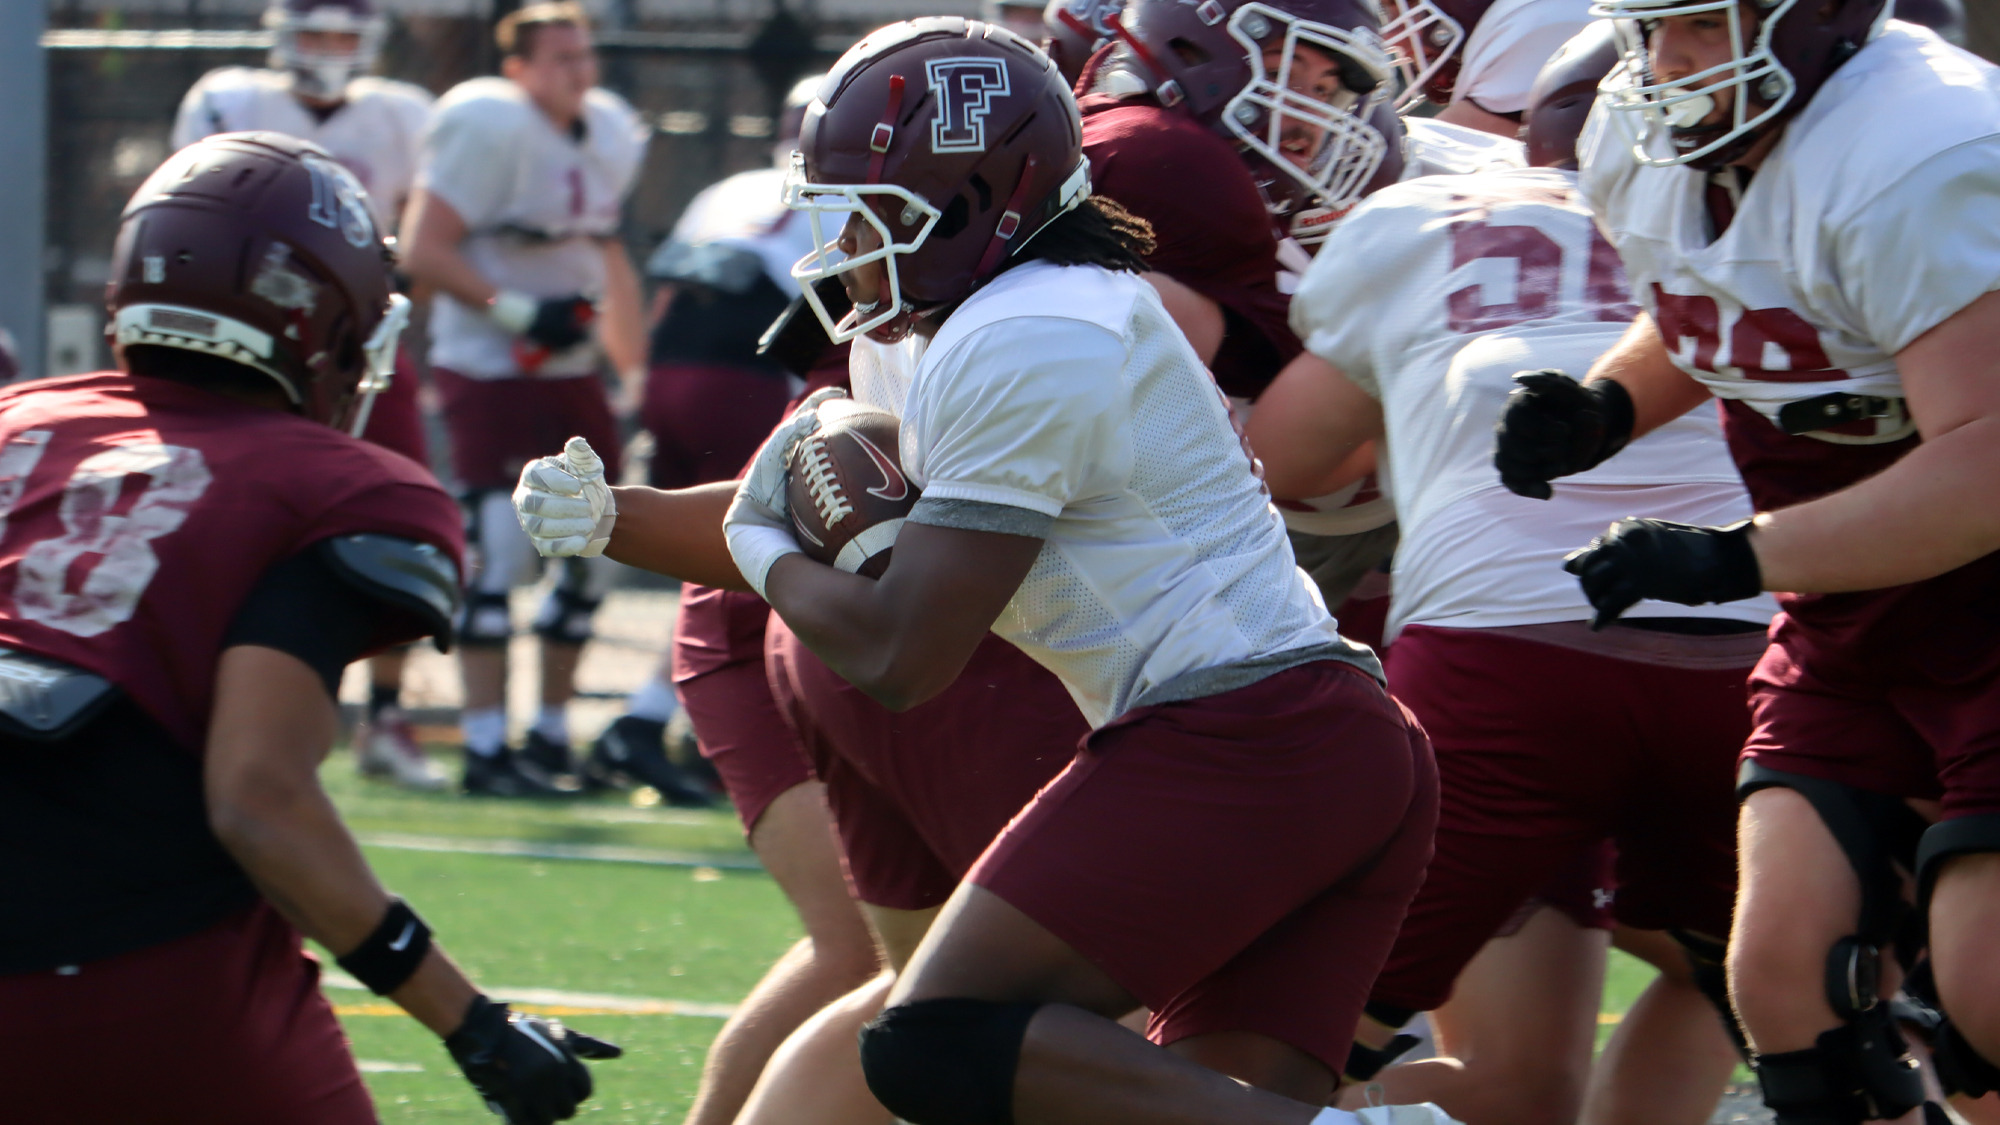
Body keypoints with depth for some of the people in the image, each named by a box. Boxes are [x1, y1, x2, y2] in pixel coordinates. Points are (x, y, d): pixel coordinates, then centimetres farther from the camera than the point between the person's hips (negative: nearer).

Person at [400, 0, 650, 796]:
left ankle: (552, 735, 20)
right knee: (501, 549, -12)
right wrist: (514, 311, -24)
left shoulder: (609, 135, 9)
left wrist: (636, 372, 21)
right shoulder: (490, 128, -15)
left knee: (597, 550, 8)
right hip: (490, 371, -8)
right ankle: (486, 749, -8)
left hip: (570, 370, 8)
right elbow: (424, 253, -17)